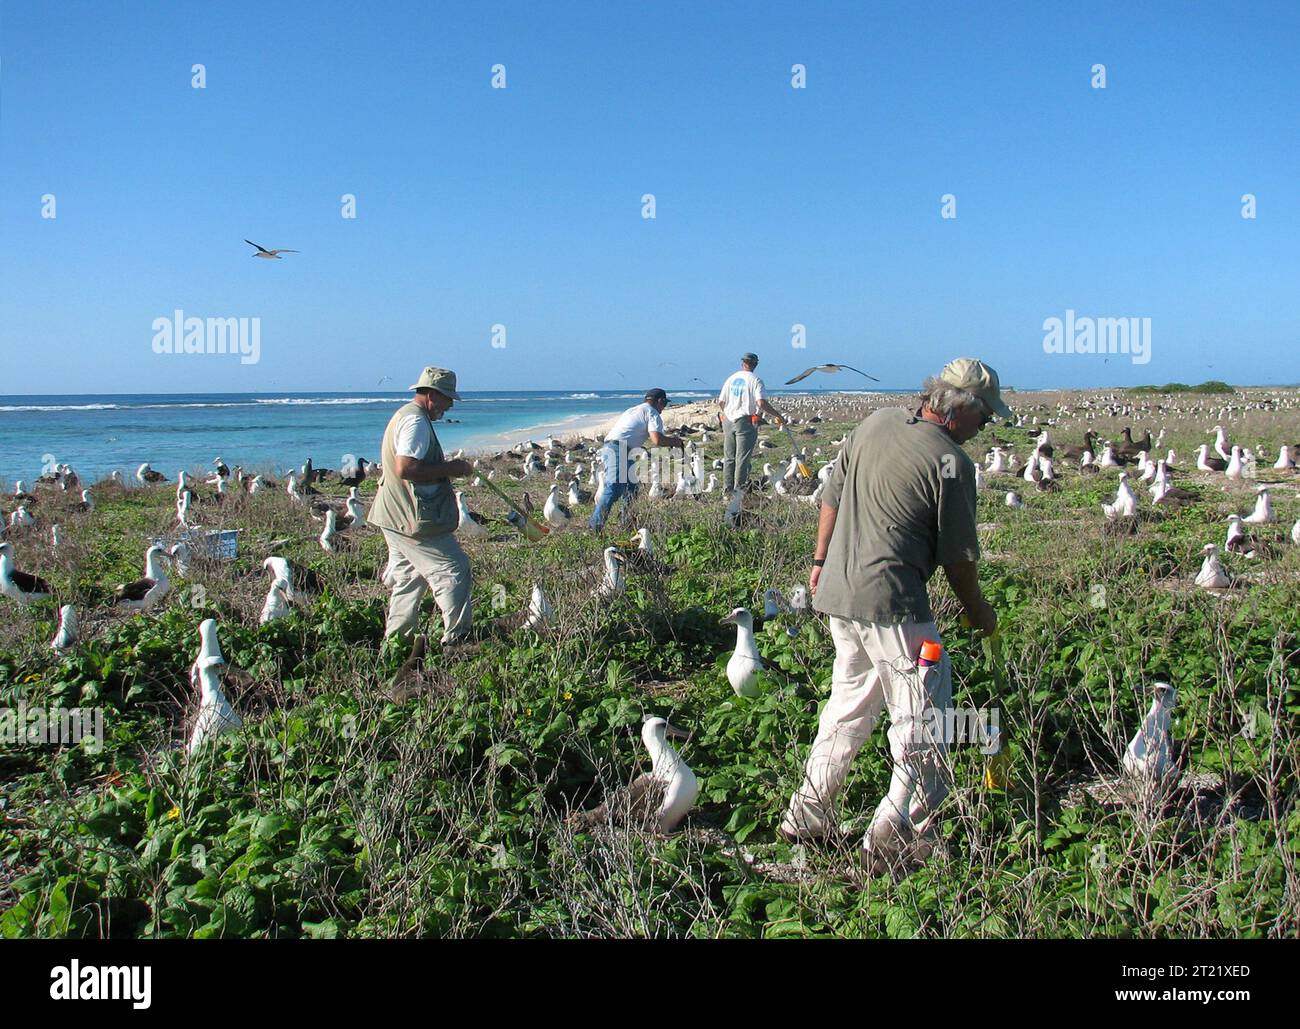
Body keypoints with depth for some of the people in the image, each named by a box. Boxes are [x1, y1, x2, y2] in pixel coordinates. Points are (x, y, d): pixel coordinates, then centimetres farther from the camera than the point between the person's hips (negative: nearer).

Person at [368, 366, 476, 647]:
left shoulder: (404, 415, 19)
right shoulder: (416, 420, -16)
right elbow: (405, 469, -27)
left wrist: (448, 469, 15)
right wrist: (449, 469, -18)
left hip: (397, 517, 11)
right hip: (413, 518, -11)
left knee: (409, 579, 17)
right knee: (454, 570, -5)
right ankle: (456, 638, 0)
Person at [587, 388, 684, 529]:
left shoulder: (631, 410, 30)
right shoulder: (653, 413, 4)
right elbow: (656, 440, -10)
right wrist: (673, 441, 7)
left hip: (607, 447, 10)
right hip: (619, 450, -10)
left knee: (631, 487, 18)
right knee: (613, 488, -18)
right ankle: (594, 526, -25)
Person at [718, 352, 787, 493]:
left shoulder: (731, 378, 8)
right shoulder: (755, 380, -7)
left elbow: (721, 402, 9)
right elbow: (761, 403, -19)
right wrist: (777, 415, -11)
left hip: (728, 421, 5)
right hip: (745, 422, -5)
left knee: (729, 458, 12)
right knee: (742, 459, 0)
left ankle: (727, 490, 14)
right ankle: (738, 490, 0)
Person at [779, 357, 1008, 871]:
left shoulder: (875, 423, 8)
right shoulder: (950, 461, -12)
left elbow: (832, 496, 15)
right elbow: (957, 557, -6)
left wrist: (821, 561, 25)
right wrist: (979, 613, 10)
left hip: (838, 595, 8)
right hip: (891, 603, -8)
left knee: (848, 704, 22)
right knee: (923, 722, 5)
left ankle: (806, 818, 29)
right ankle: (893, 838, 9)